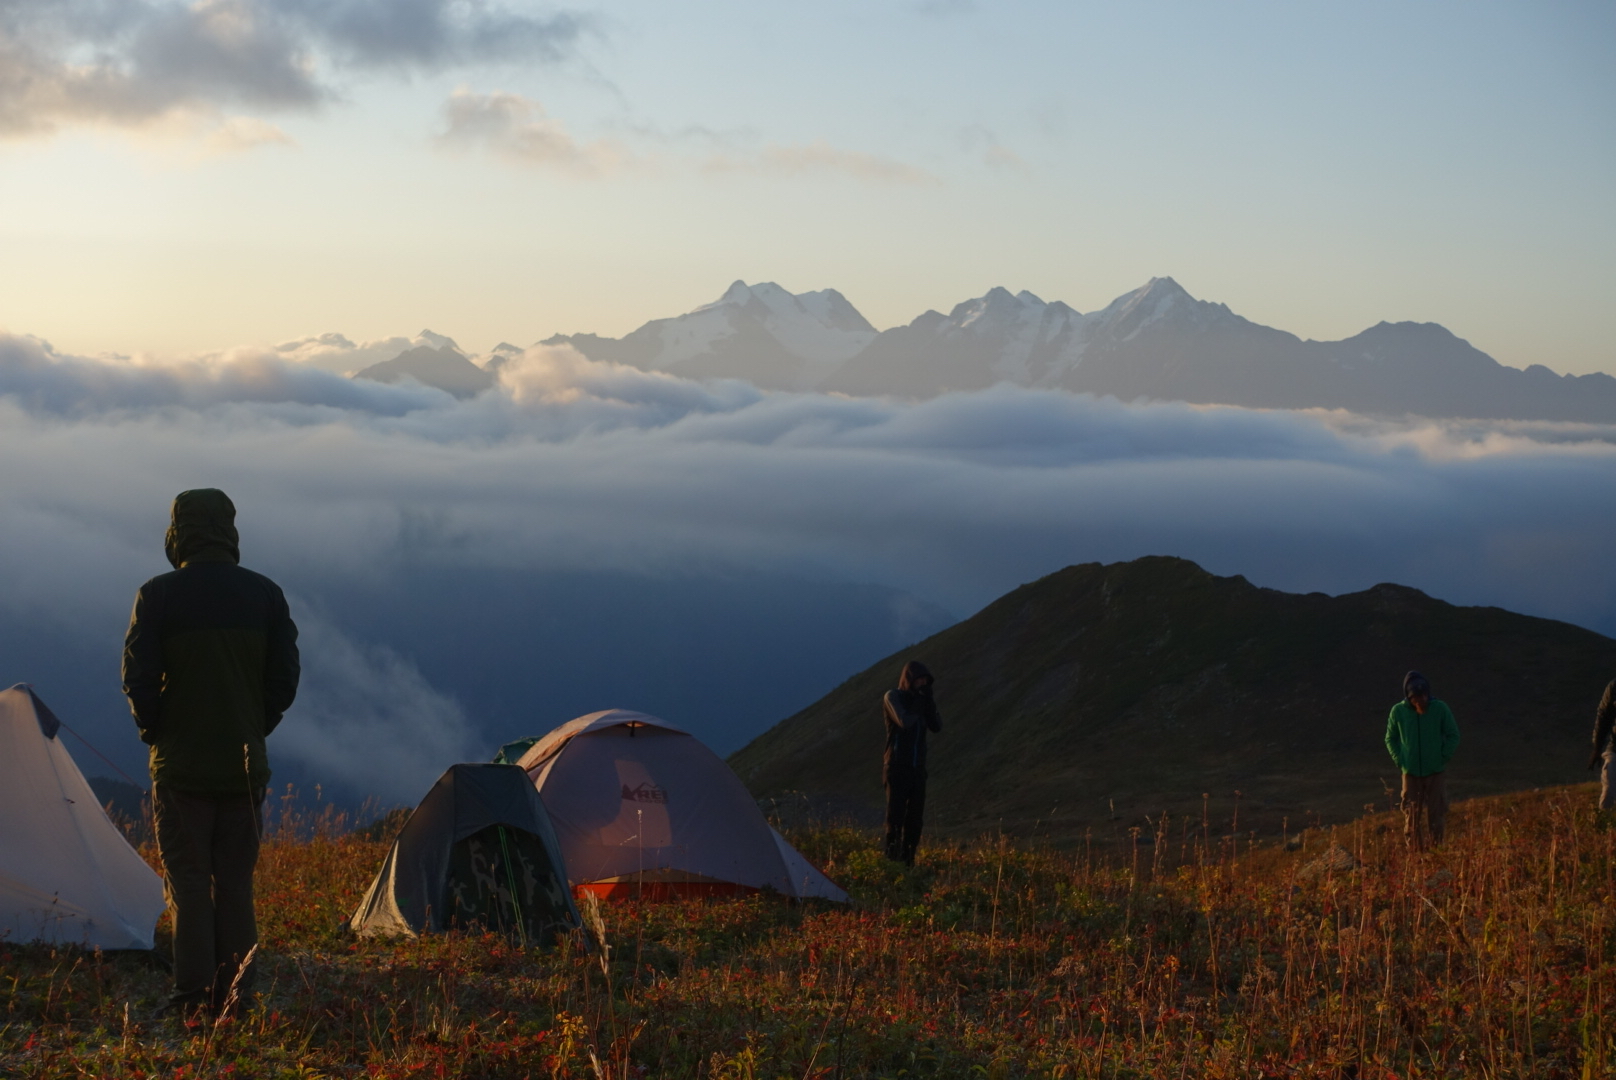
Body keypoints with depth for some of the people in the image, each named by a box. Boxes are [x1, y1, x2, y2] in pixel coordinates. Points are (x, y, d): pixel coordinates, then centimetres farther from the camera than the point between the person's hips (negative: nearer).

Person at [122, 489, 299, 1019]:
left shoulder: (158, 596, -8)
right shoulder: (265, 595, 2)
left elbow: (139, 680, -9)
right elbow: (284, 679, 3)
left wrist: (155, 732, 6)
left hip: (181, 765, -3)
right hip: (246, 768, 3)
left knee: (188, 882, 3)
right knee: (236, 884, 11)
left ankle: (193, 1000, -1)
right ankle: (235, 996, 9)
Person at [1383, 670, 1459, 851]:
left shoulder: (1440, 709, -8)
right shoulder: (1398, 711, -5)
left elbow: (1453, 736, 3)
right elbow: (1391, 739, 9)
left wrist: (1443, 758, -6)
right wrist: (1400, 761, -2)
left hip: (1436, 773, -1)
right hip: (1410, 774, 1)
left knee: (1437, 816, 1)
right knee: (1411, 817, 2)